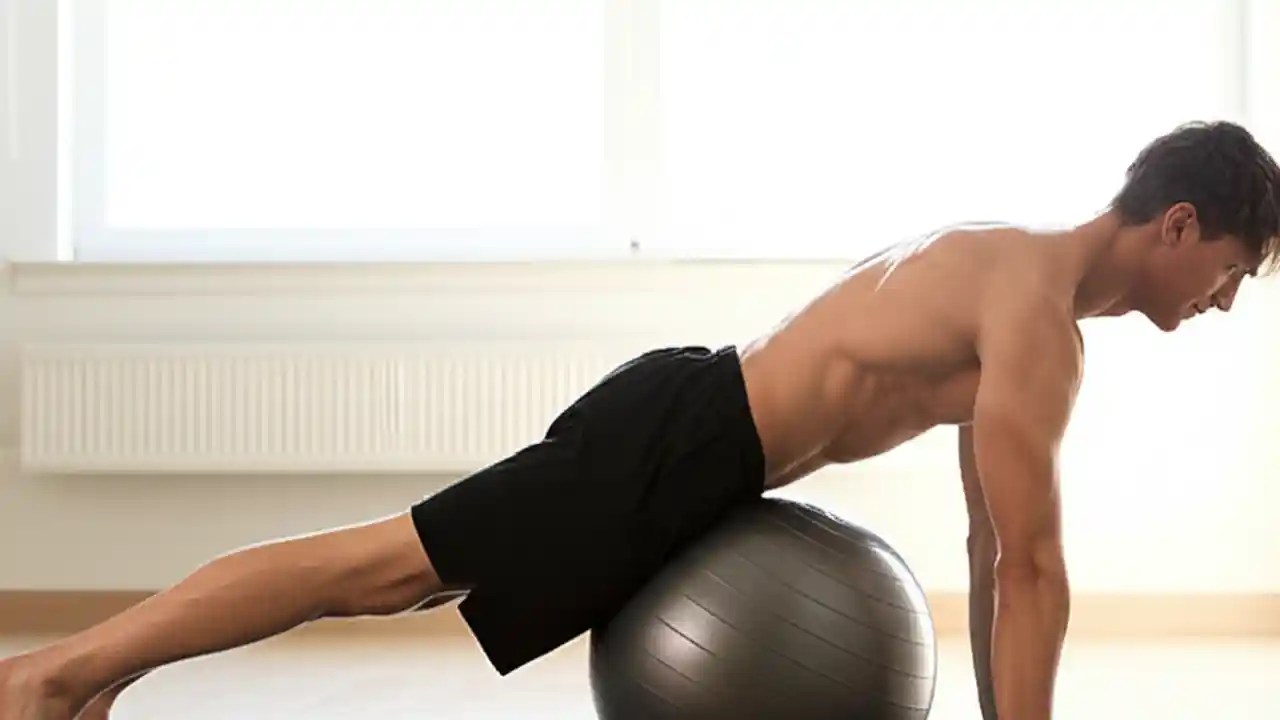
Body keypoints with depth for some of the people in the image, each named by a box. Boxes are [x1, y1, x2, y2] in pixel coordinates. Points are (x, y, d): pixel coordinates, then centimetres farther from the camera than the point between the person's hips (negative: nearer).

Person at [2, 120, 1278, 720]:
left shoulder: (1011, 273, 17)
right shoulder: (1041, 316, -14)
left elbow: (992, 546, 22)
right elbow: (1032, 567, -16)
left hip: (685, 417, 9)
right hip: (681, 441, -9)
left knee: (406, 568, 12)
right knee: (386, 564, -8)